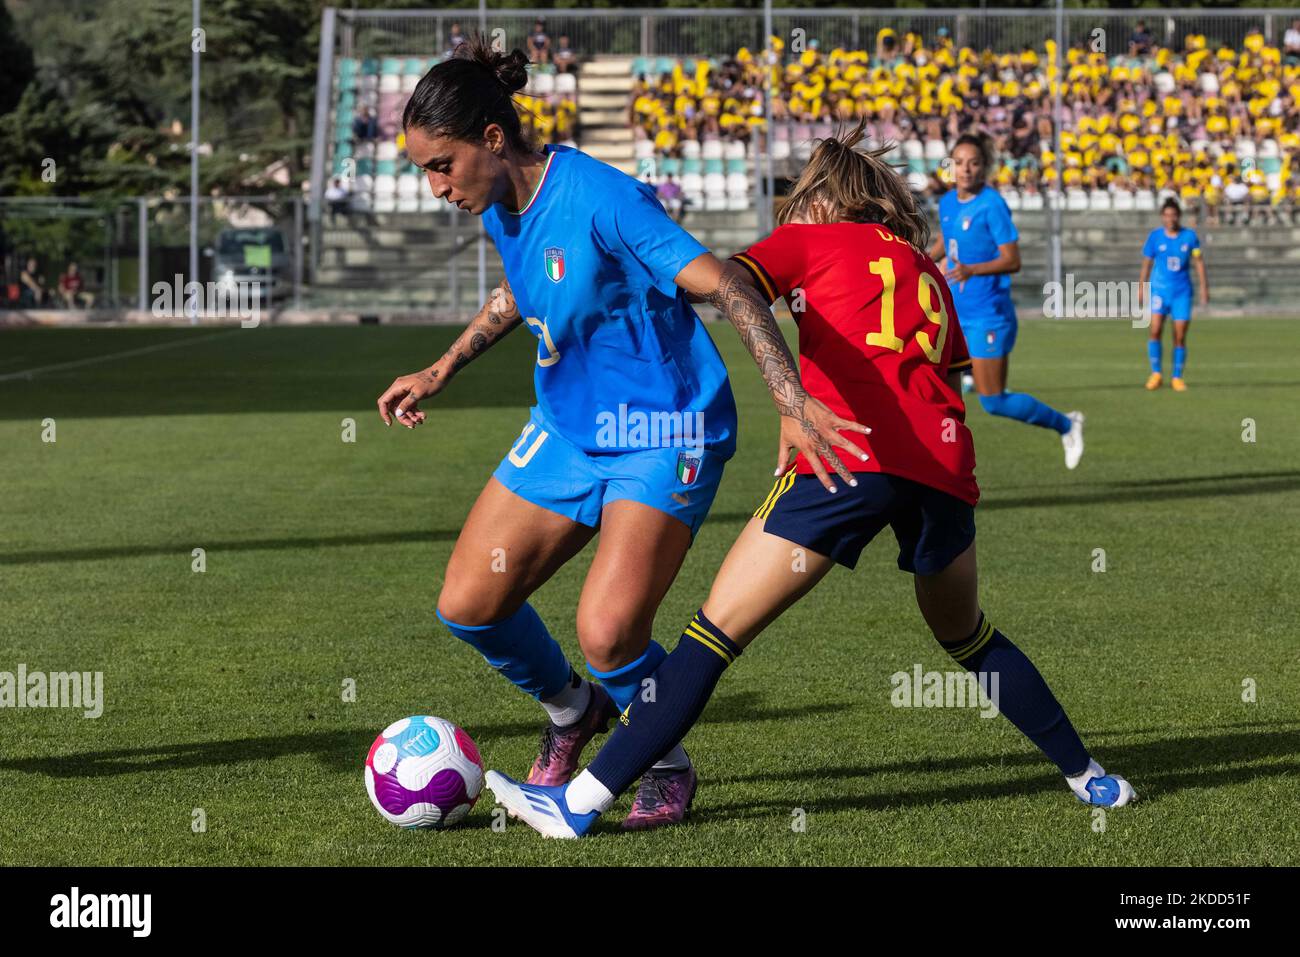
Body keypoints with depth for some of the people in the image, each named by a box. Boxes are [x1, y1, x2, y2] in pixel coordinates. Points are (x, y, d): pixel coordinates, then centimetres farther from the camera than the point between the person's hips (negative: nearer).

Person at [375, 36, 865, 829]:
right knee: (467, 605, 1)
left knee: (608, 634, -22)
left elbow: (727, 287, -32)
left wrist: (794, 404, -42)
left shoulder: (600, 200, -26)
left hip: (663, 439, -8)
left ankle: (668, 767, 10)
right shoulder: (501, 208, -1)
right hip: (567, 429, 8)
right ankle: (571, 713, 31)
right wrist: (440, 373, 19)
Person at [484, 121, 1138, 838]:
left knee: (719, 626, -5)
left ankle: (582, 801, -7)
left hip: (851, 456, -5)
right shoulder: (928, 271, 29)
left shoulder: (811, 237, 14)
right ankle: (1087, 775, 34)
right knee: (967, 635, 29)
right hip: (943, 466, 5)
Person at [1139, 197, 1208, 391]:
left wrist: (1204, 288, 0)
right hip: (1159, 289, -1)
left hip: (1182, 291, 1)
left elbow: (1199, 261, 4)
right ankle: (1156, 373, -4)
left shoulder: (1189, 236, 0)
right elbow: (1146, 263, 7)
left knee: (1180, 337, 0)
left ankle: (1177, 377, 12)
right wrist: (1141, 288, 8)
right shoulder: (1155, 236, -1)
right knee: (1155, 330, -16)